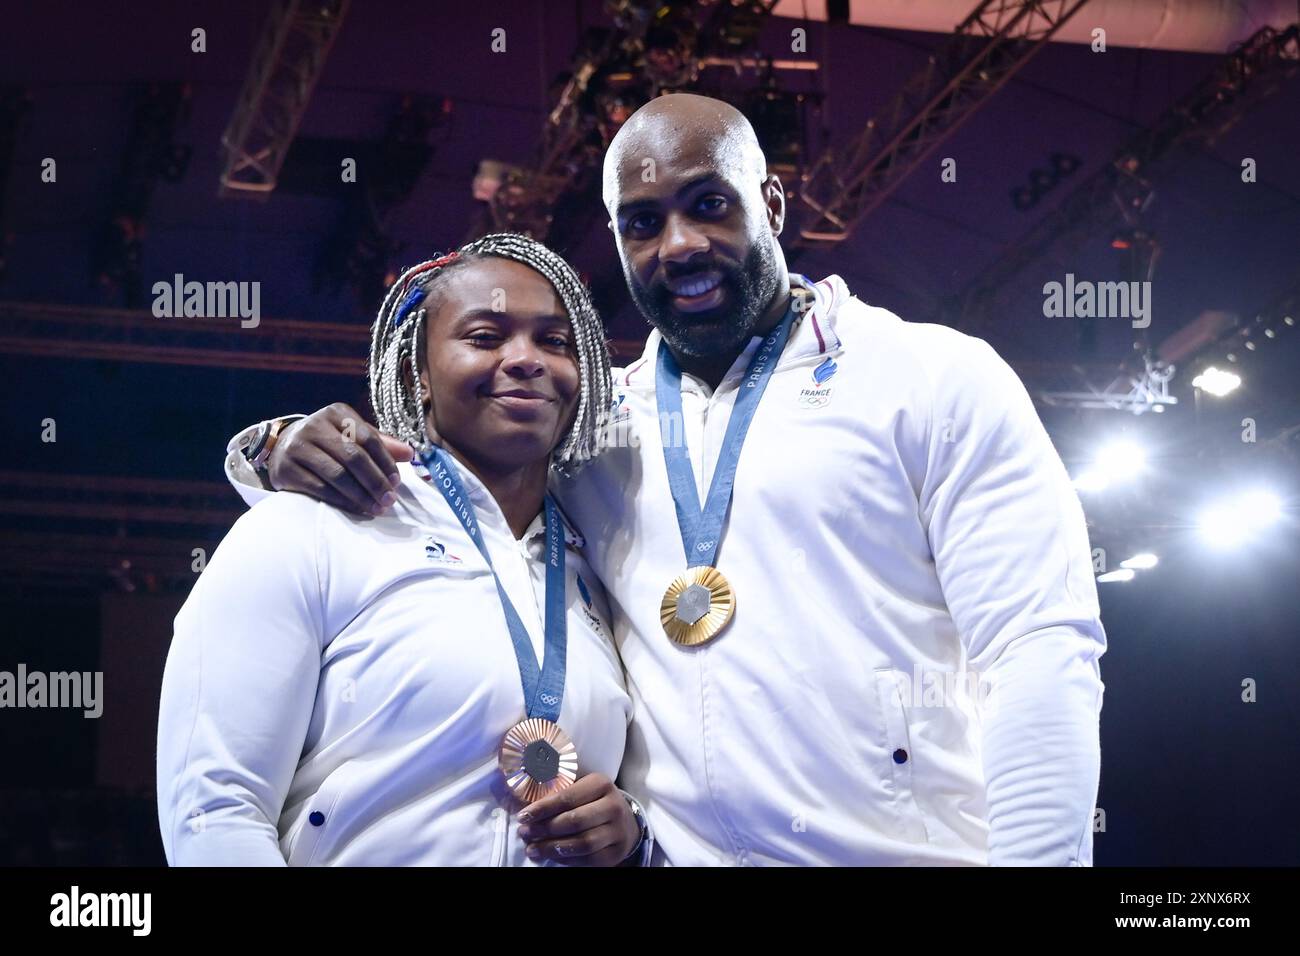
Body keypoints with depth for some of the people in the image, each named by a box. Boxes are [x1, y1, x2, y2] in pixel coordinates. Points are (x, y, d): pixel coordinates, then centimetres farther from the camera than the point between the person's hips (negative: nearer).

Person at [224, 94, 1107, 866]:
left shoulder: (936, 377, 0)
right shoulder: (590, 421, 11)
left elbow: (1041, 655, -7)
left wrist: (1036, 856, -19)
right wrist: (290, 455, -6)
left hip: (916, 851, -3)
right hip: (664, 850, 4)